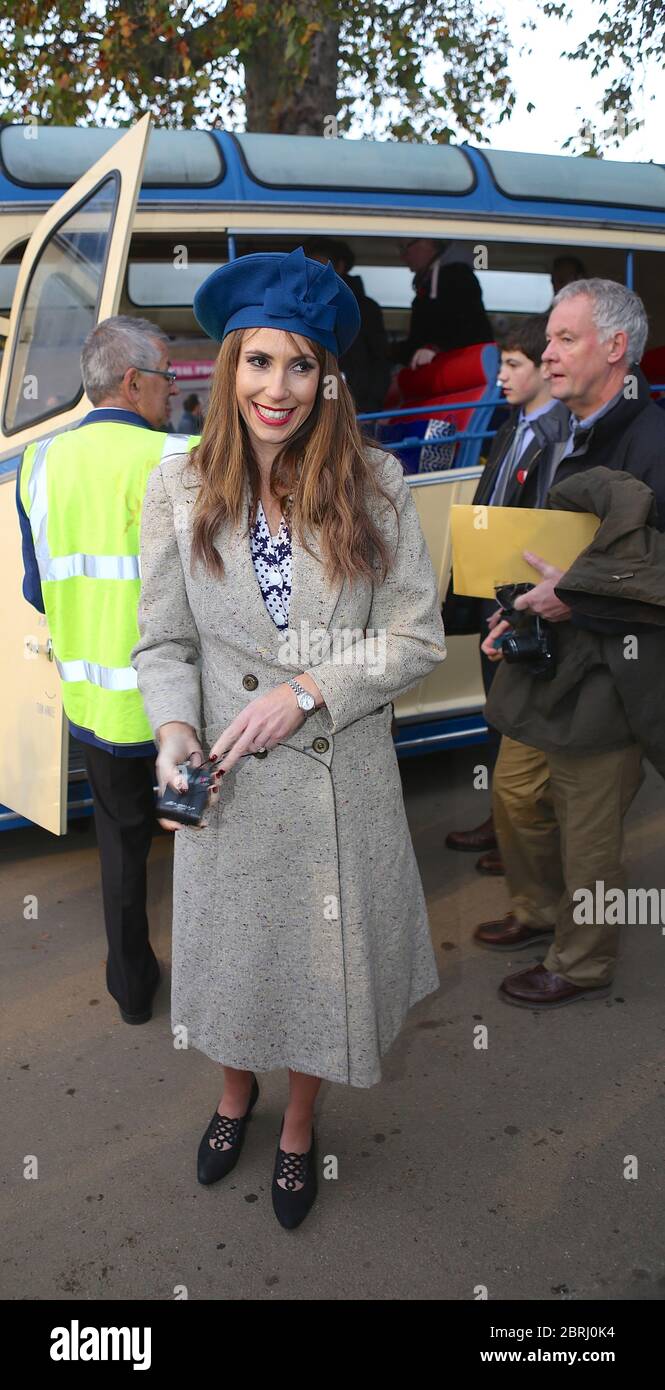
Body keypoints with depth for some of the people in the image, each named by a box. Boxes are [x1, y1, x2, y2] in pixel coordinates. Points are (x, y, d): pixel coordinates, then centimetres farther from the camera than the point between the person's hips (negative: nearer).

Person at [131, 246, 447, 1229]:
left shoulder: (375, 487, -8)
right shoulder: (180, 491, -6)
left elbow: (416, 637, -7)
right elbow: (163, 640, -1)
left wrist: (308, 687, -19)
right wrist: (175, 727, -20)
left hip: (340, 779, 0)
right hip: (227, 778, 1)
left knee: (320, 955, 15)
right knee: (232, 946, 20)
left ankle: (300, 1124, 45)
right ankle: (237, 1089, 53)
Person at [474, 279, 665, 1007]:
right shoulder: (572, 437, 11)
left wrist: (575, 600, -26)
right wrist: (523, 612, 7)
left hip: (603, 677, -9)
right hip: (545, 659, 9)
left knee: (587, 832, 7)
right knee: (515, 795, 22)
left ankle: (581, 965, 30)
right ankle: (539, 911, 47)